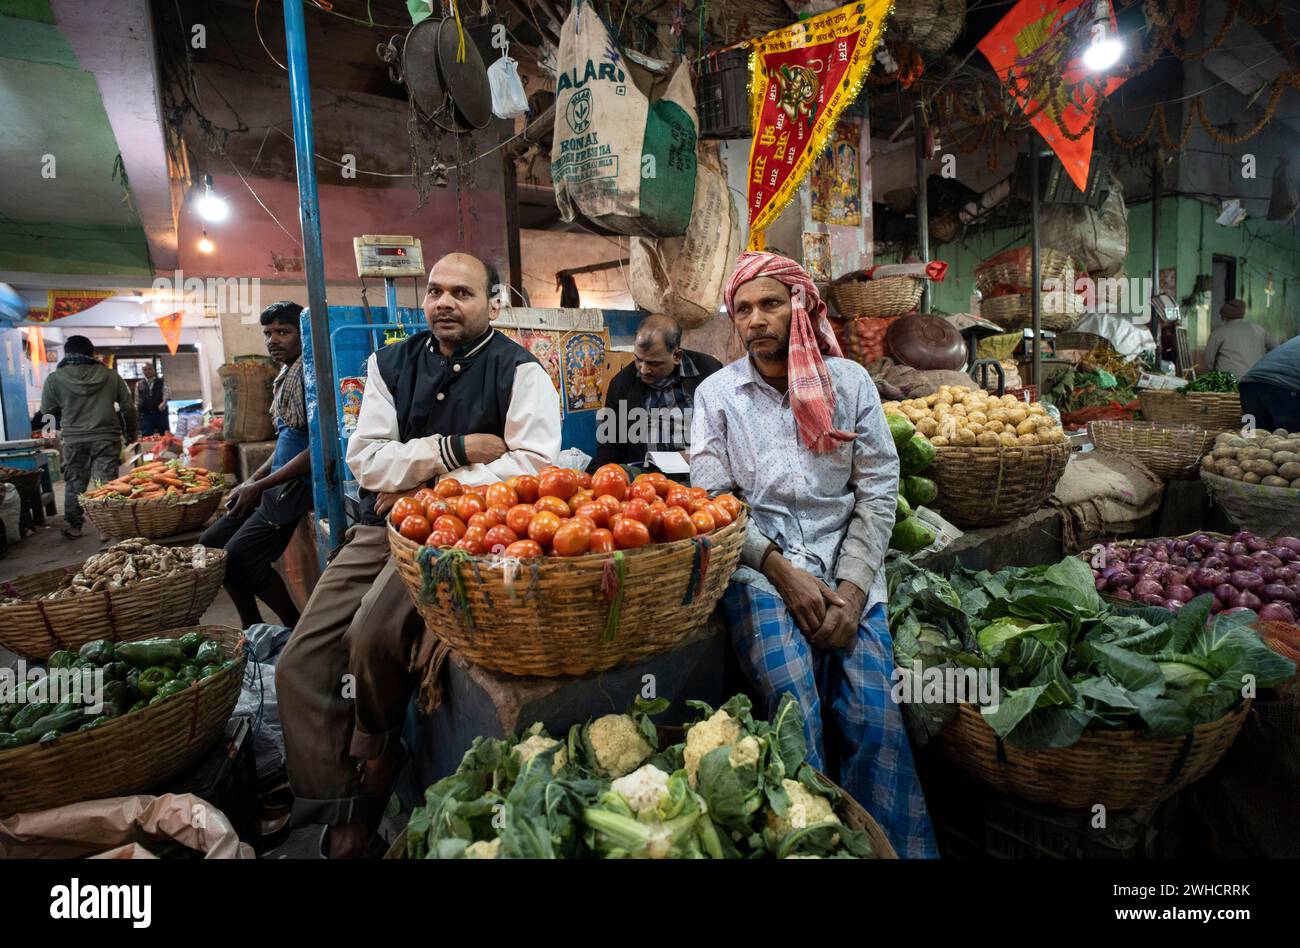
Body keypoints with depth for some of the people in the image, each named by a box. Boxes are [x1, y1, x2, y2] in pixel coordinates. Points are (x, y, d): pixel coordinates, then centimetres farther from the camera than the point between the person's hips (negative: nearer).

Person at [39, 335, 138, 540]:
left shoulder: (54, 379, -3)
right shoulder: (110, 375, -1)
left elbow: (47, 410, 7)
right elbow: (128, 407, 4)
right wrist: (133, 433, 18)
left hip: (74, 440, 1)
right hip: (106, 438, -1)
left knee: (75, 484, 13)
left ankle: (74, 526, 22)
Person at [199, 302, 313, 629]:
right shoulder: (285, 375, 14)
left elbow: (318, 447, -23)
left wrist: (259, 487, -16)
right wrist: (252, 480, 12)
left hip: (296, 486, -10)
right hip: (276, 485, 10)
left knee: (237, 558, -13)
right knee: (211, 544, 13)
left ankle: (297, 630, 4)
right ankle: (253, 628, 23)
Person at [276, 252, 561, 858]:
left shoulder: (518, 371, -2)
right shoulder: (391, 364, 13)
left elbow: (533, 461, -16)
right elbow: (364, 458, 3)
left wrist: (430, 483, -12)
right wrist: (455, 450, -9)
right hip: (384, 528, 6)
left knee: (375, 631, -29)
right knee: (299, 666, -4)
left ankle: (373, 758, 4)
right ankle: (338, 818, 9)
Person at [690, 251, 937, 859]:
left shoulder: (849, 382, 8)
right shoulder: (717, 393, 6)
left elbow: (878, 491, 4)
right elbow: (712, 503, 0)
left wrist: (851, 589, -8)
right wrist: (782, 570, -11)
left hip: (846, 567, 1)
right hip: (757, 564, -1)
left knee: (873, 714, -15)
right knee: (795, 703, -23)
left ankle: (898, 848, 7)